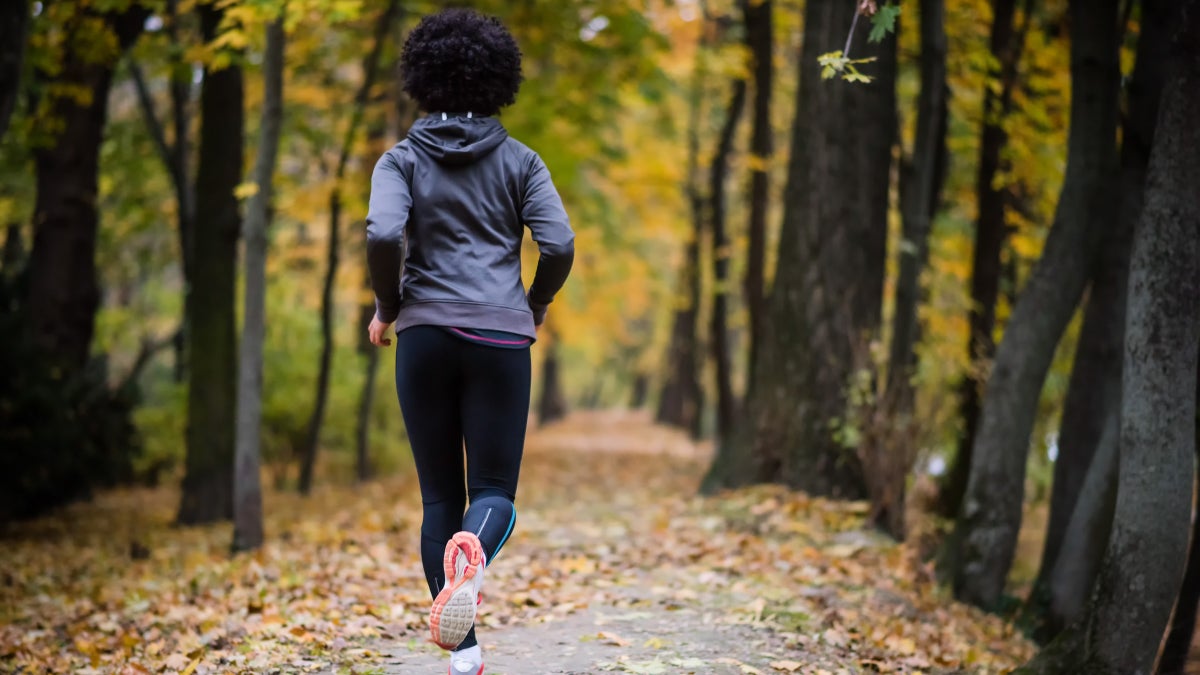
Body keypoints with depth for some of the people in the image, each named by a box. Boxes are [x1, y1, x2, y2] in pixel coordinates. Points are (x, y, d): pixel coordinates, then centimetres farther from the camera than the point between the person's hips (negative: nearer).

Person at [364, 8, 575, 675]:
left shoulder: (403, 160, 3)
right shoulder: (520, 161, 5)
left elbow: (383, 235, -13)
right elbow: (559, 245, -5)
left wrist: (387, 308, 3)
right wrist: (534, 307, 13)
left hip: (425, 337, 1)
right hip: (501, 338, 0)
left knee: (440, 495, 10)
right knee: (494, 489, 3)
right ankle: (473, 554, -34)